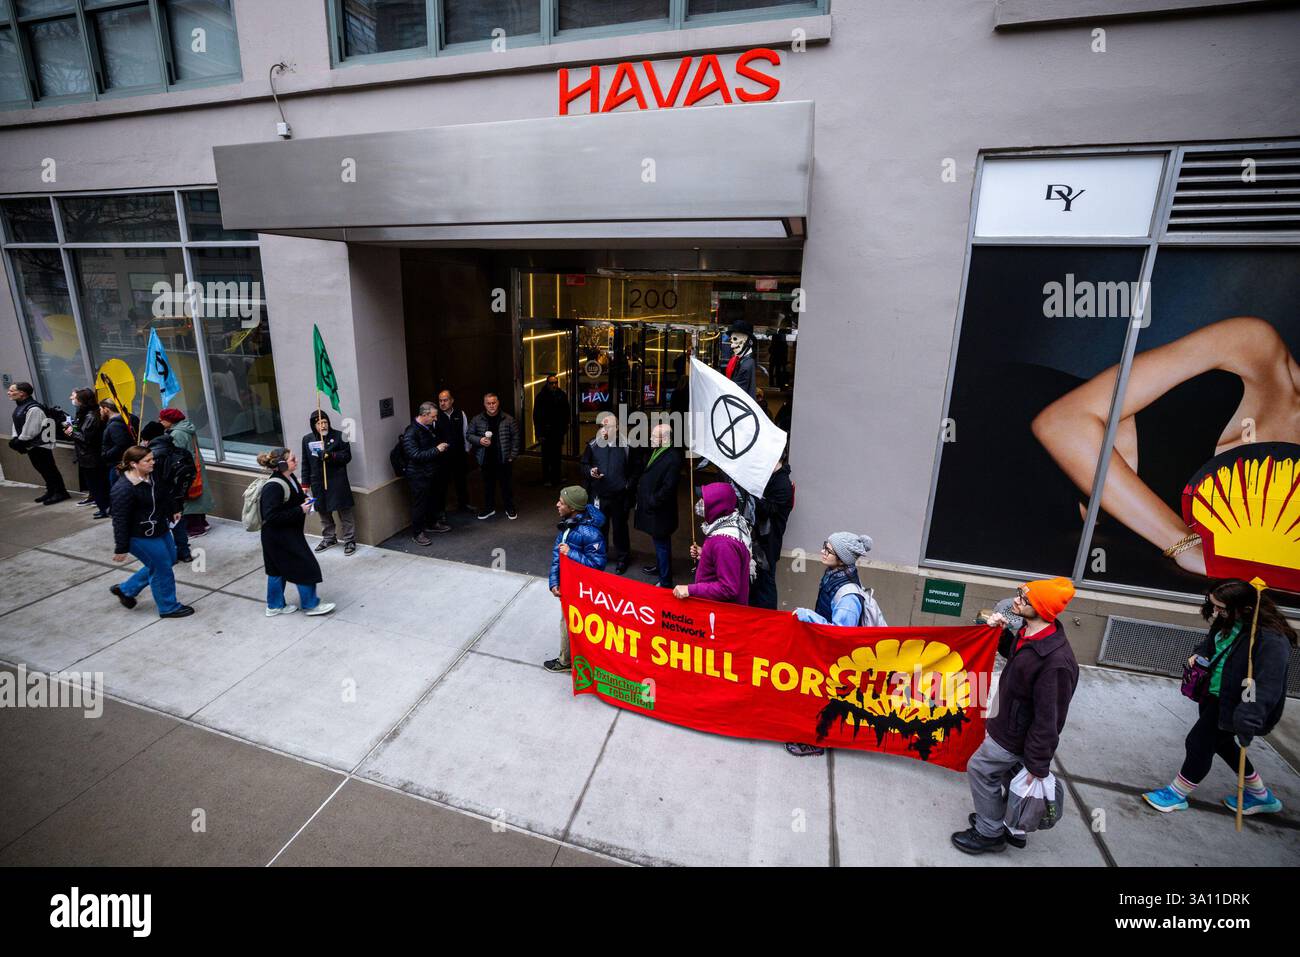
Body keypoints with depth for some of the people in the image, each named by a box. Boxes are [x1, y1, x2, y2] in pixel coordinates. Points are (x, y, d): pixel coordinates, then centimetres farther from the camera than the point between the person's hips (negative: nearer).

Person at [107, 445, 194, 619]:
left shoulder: (151, 476, -2)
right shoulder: (124, 489, -26)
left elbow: (163, 496, 19)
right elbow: (120, 520, -22)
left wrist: (172, 511, 29)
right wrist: (121, 549, -19)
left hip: (160, 530, 9)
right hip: (141, 537, -9)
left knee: (169, 560, 22)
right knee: (162, 569, 2)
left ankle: (125, 590, 37)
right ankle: (168, 607, 21)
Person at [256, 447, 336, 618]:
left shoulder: (290, 478, 0)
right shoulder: (273, 487, -27)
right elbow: (271, 516, -29)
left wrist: (305, 500, -1)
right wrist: (300, 510, -26)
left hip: (290, 533, 9)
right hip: (278, 536, -9)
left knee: (278, 569, 20)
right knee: (305, 567, -1)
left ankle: (274, 606, 34)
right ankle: (311, 604, 14)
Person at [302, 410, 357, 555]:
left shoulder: (338, 436, -4)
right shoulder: (307, 439, 7)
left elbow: (347, 456, -5)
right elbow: (305, 463, 11)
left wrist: (331, 455, -21)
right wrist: (306, 483, 9)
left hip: (337, 481, -4)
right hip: (318, 482, 4)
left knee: (345, 512, -1)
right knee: (323, 512, 14)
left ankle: (350, 540, 8)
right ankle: (329, 538, 30)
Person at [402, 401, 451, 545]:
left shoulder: (428, 428, 8)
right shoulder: (411, 432, -20)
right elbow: (415, 455, -26)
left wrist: (442, 447, 7)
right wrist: (436, 450, -24)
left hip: (431, 472, 9)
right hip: (419, 475, -9)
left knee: (433, 499, 20)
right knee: (419, 503, 0)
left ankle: (432, 523, 39)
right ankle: (417, 533, 12)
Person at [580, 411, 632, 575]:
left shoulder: (625, 445, -10)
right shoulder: (593, 445, -4)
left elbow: (633, 469, -3)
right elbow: (584, 465, 8)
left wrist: (629, 486, -9)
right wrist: (590, 471, -12)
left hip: (619, 496, -2)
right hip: (599, 495, 2)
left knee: (620, 528, 12)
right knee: (599, 527, 16)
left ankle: (621, 559, 29)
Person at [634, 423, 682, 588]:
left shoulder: (672, 458, -22)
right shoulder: (656, 452, 7)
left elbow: (668, 487, -24)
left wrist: (652, 503, -17)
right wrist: (641, 498, 11)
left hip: (659, 512, -9)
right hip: (650, 508, 9)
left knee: (662, 545, 2)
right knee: (658, 543, 25)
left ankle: (665, 580, 14)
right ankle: (660, 567, 43)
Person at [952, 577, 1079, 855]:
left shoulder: (1055, 662, -35)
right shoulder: (1030, 633, -8)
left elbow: (1048, 720, -28)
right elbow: (1014, 652, 18)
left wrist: (1038, 766, -19)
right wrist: (1002, 632, -2)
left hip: (1012, 737, -8)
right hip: (1011, 726, 8)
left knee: (980, 770, 9)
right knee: (1013, 779, 24)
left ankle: (990, 833, 29)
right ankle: (1012, 828, 45)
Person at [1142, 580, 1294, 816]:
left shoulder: (1271, 639, -29)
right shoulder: (1228, 620, -4)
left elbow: (1268, 685, -34)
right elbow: (1212, 641, 18)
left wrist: (1250, 717, -41)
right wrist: (1201, 654, -2)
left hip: (1233, 703, -9)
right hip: (1215, 694, 9)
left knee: (1199, 742, 3)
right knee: (1221, 741, 25)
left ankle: (1177, 795, 24)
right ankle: (1261, 796, 47)